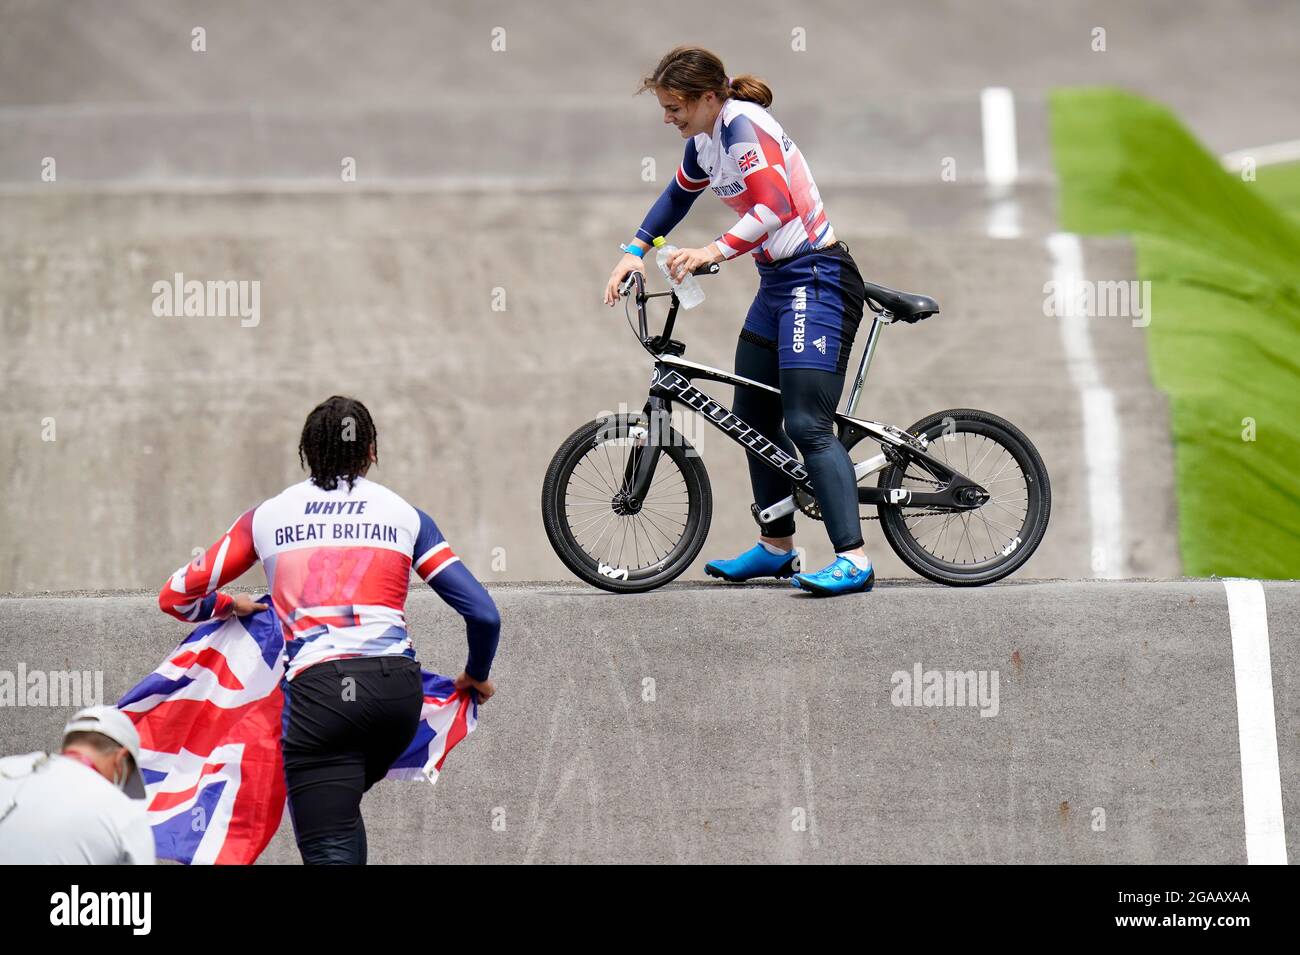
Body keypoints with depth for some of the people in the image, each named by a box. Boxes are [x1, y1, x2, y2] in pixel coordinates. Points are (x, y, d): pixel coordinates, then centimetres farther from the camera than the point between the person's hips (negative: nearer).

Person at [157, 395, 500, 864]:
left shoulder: (266, 517, 13)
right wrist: (477, 676, 27)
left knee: (329, 852, -7)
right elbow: (483, 614, 7)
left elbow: (177, 597, 13)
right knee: (340, 808, 29)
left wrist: (230, 607, 35)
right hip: (399, 690, 3)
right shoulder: (406, 516, 13)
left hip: (318, 693, -3)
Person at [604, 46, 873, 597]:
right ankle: (777, 548, 26)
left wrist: (712, 252, -33)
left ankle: (853, 560, -21)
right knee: (753, 418, 15)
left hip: (816, 278, -10)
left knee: (807, 424, -18)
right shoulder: (705, 141, 11)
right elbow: (677, 196, 29)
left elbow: (776, 206, -29)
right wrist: (634, 252, 21)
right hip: (777, 282, 10)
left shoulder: (743, 125, -18)